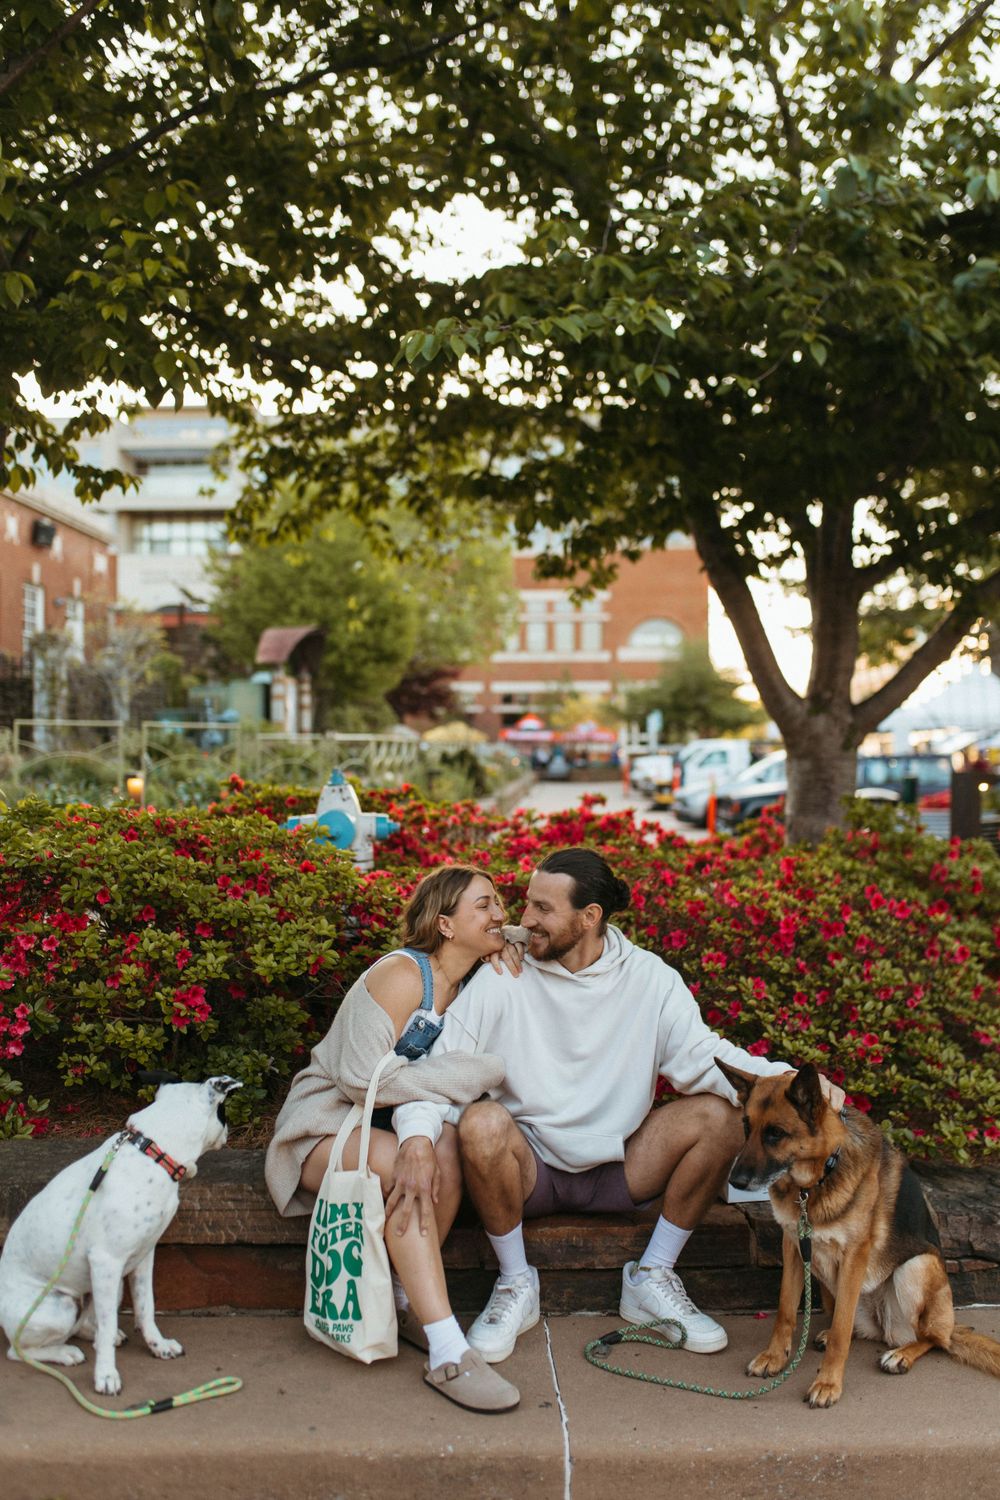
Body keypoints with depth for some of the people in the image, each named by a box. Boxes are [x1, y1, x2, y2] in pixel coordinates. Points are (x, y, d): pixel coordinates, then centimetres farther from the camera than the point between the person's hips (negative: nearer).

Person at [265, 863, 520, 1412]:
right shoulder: (402, 973, -17)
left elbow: (433, 1082, -1)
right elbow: (362, 1077, -24)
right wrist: (481, 1073, -22)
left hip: (389, 1125, 6)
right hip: (324, 1123, -6)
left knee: (443, 1151, -26)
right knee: (399, 1165, -33)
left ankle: (409, 1304, -12)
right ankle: (447, 1354, -33)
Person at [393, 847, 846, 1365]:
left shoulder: (650, 978, -3)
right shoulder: (502, 977, -9)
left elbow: (701, 1055, -13)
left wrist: (782, 1078, -31)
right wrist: (418, 1138, -34)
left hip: (618, 1169, 2)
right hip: (528, 1168, -1)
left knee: (720, 1117, -19)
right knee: (482, 1122, -34)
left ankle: (650, 1280, -1)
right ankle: (516, 1285, -8)